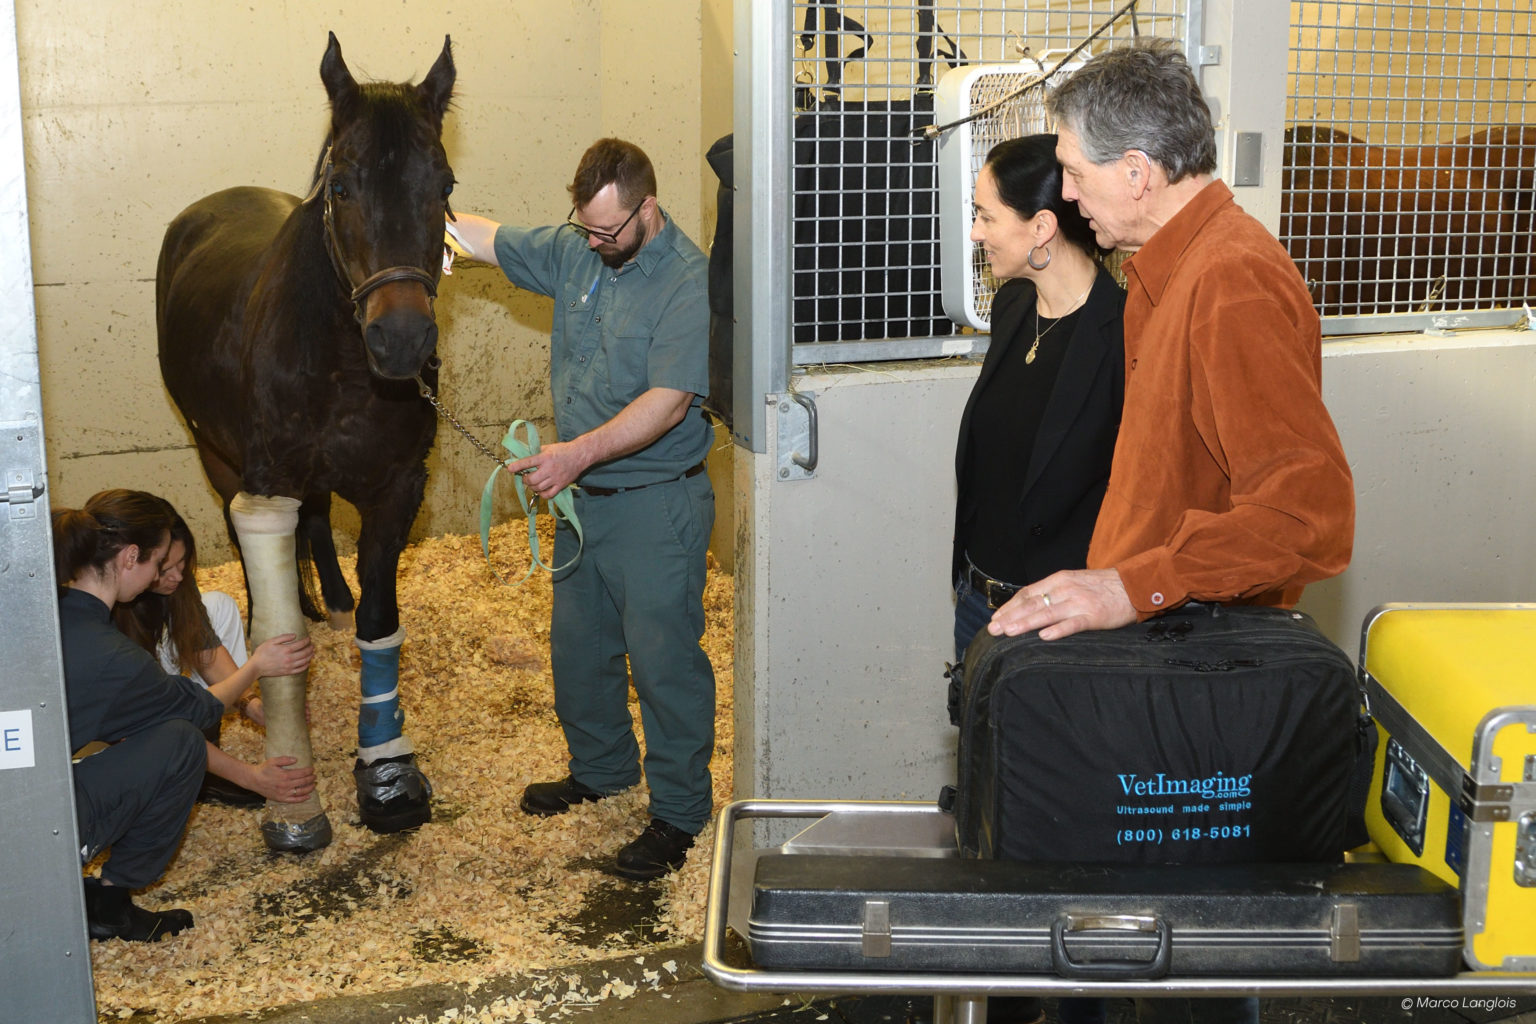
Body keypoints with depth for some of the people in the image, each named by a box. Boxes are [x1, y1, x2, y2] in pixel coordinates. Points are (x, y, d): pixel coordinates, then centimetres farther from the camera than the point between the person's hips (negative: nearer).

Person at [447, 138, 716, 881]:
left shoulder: (689, 282, -20)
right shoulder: (572, 251, 3)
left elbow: (668, 401, -27)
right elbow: (483, 238, 13)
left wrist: (581, 451, -34)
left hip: (657, 505, -8)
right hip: (583, 496, 8)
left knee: (663, 656, -1)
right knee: (576, 644, 20)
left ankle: (678, 813, 13)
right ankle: (602, 768, 40)